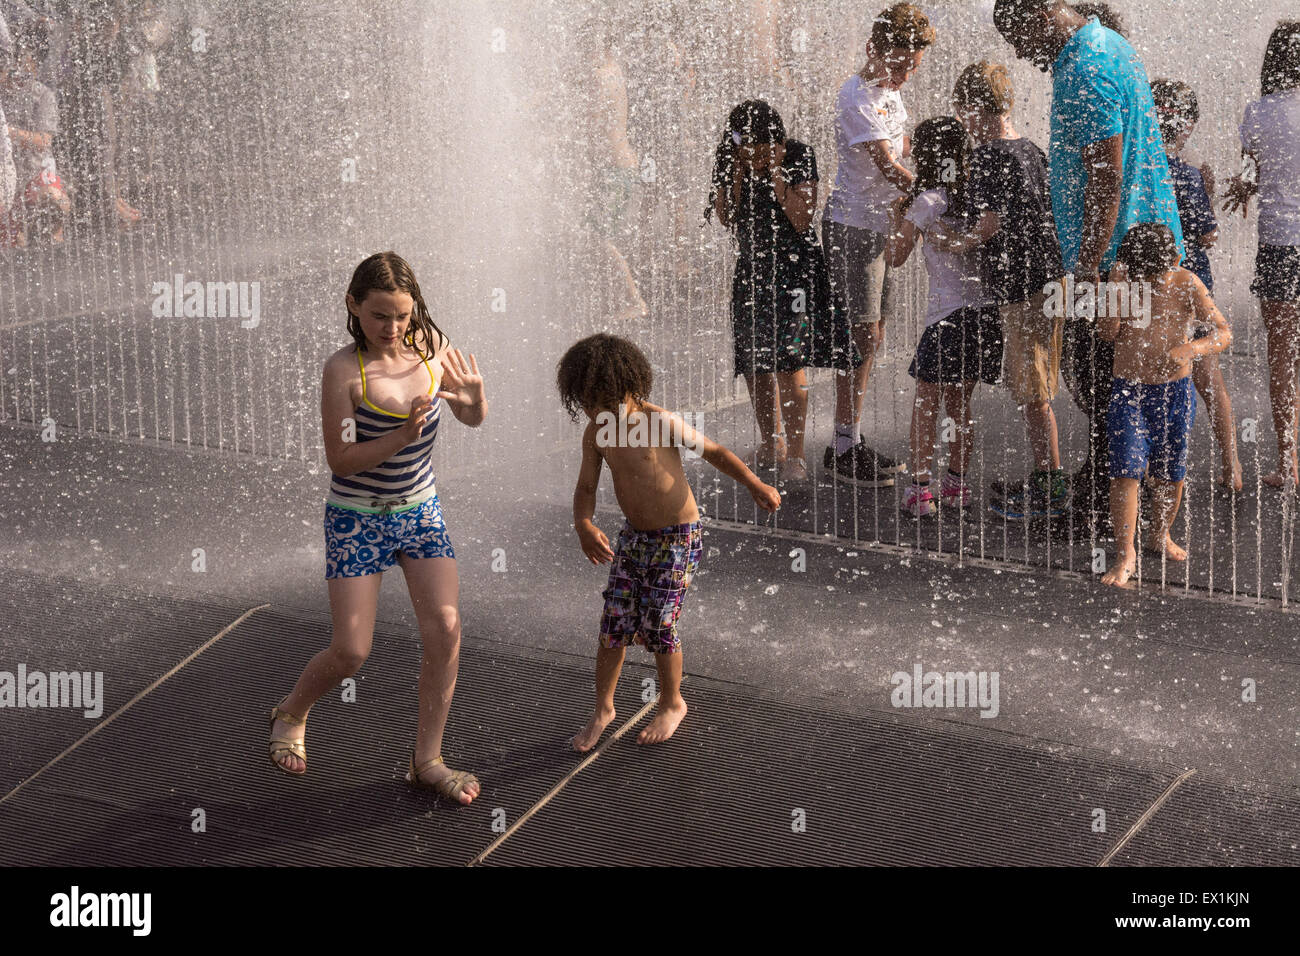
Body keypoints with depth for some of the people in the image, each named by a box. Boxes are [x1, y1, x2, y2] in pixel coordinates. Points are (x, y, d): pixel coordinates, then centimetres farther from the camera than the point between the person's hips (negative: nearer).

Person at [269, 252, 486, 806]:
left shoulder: (429, 344, -6)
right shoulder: (344, 370, -20)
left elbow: (472, 420, 6)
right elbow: (340, 460, -19)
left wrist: (476, 397, -18)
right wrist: (404, 435, -32)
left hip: (420, 510, 4)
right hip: (358, 518, -4)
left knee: (446, 632, -6)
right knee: (352, 651, -4)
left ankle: (426, 761, 9)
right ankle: (291, 715, 27)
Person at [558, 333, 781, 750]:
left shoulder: (659, 422, -20)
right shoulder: (596, 434, -4)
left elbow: (714, 452, -10)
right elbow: (585, 488, 0)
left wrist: (757, 487, -19)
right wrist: (584, 527, -21)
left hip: (678, 538, -5)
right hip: (633, 536, 5)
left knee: (657, 625, -2)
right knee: (615, 621, 3)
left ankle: (672, 703, 22)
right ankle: (603, 708, 20)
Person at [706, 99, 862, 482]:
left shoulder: (798, 156, -10)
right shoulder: (728, 159, 0)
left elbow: (801, 218, -17)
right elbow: (726, 217, -5)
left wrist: (775, 170, -19)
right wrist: (739, 170, -14)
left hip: (794, 265, -4)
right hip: (751, 266, 4)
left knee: (788, 358, -12)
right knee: (752, 362, 6)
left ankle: (795, 454, -5)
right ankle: (770, 444, 24)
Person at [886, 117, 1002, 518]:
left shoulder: (928, 201, -9)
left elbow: (895, 257, -4)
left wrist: (898, 217, 10)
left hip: (949, 314, -6)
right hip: (987, 310, 6)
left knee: (926, 402, 2)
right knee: (960, 402, 17)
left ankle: (920, 488, -2)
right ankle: (956, 483, 20)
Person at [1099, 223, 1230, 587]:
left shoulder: (1187, 284, -10)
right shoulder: (1123, 278, -5)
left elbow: (1223, 333, -14)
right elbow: (1108, 334, -6)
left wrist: (1190, 348, -34)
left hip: (1174, 391, 0)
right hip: (1128, 391, 0)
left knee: (1170, 471, 11)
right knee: (1125, 471, -10)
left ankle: (1160, 536, 35)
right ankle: (1125, 555, -4)